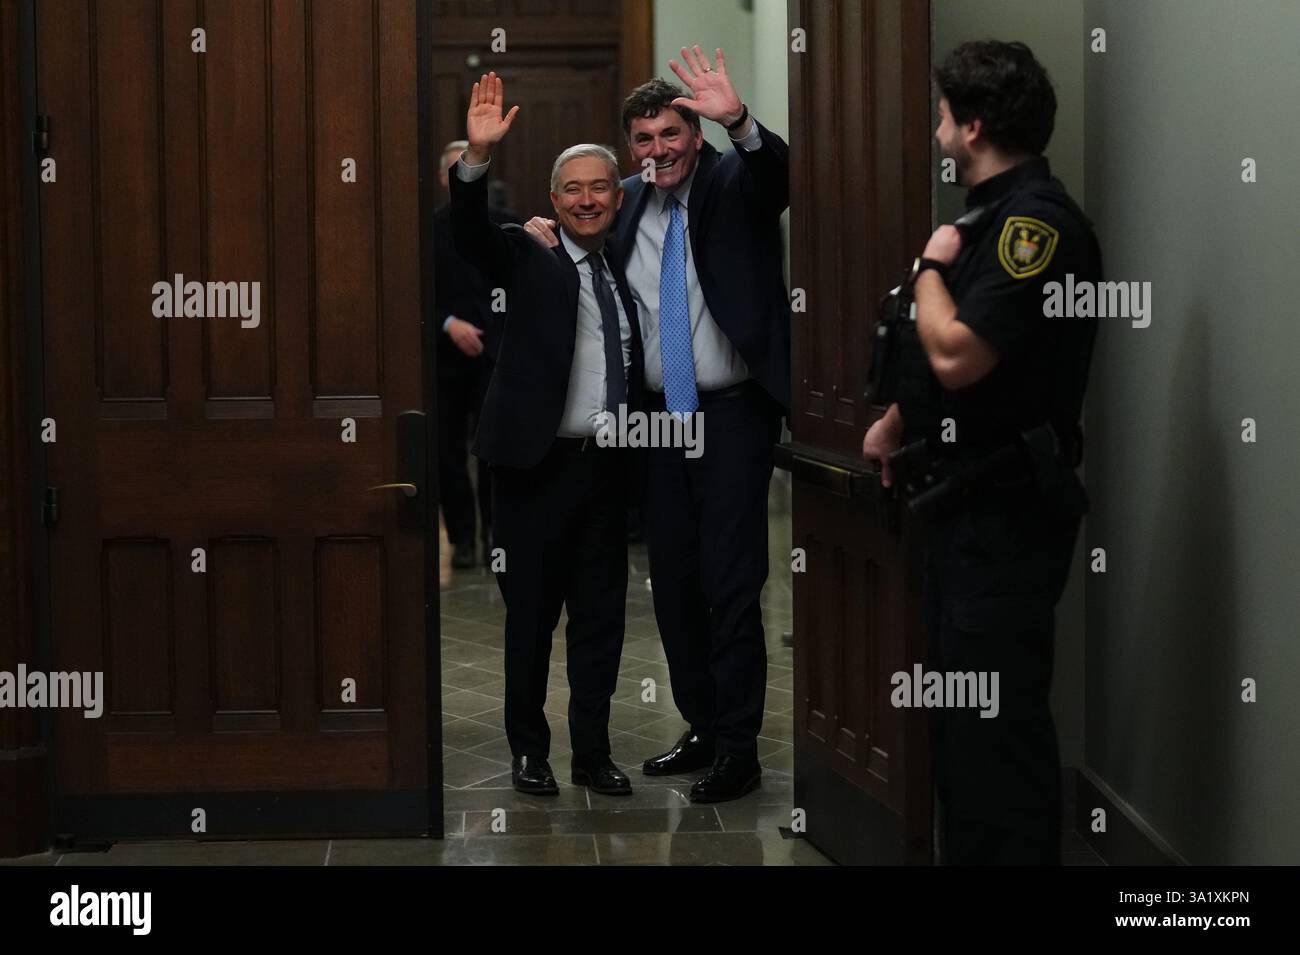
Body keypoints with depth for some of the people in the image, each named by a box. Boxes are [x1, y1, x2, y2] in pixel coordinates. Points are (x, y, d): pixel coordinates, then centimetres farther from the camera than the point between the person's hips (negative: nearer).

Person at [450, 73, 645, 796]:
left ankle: (594, 752, 18)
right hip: (539, 464, -4)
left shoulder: (625, 272, 13)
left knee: (602, 614, 9)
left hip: (608, 466, 5)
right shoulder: (529, 259, -1)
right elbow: (471, 234, -20)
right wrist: (479, 155, -35)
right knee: (532, 612, 4)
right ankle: (530, 750, 16)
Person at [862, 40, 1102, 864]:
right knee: (963, 708, 17)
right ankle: (968, 851, 27)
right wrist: (898, 422, 15)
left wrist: (931, 266, -11)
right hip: (969, 501, 11)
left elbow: (958, 353, -26)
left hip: (1008, 511, -11)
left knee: (998, 720, -7)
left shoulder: (1037, 220, -19)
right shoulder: (995, 214, 14)